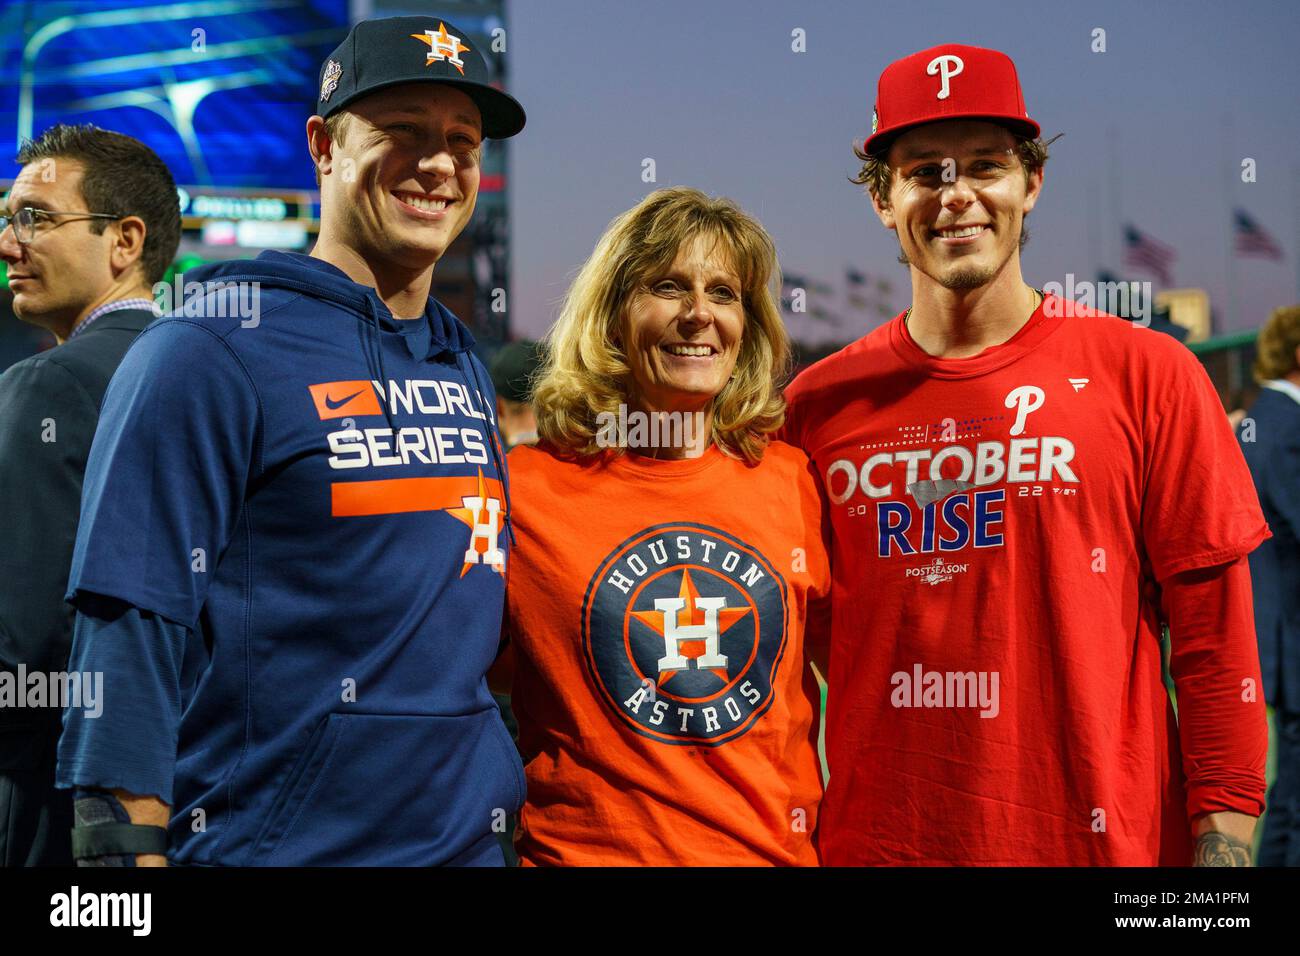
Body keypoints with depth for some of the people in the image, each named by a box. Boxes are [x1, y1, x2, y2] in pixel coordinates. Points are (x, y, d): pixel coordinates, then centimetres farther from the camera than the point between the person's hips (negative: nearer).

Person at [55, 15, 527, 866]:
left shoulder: (463, 366, 11)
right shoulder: (208, 355, -10)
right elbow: (129, 640, -14)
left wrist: (498, 810, 14)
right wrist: (129, 849, -19)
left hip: (467, 840, 6)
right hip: (267, 844, -6)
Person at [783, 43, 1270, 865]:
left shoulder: (1149, 374, -2)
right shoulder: (818, 405, 3)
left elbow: (1216, 643, -3)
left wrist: (1223, 844, -10)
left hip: (1104, 843, -1)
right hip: (873, 843, 2)